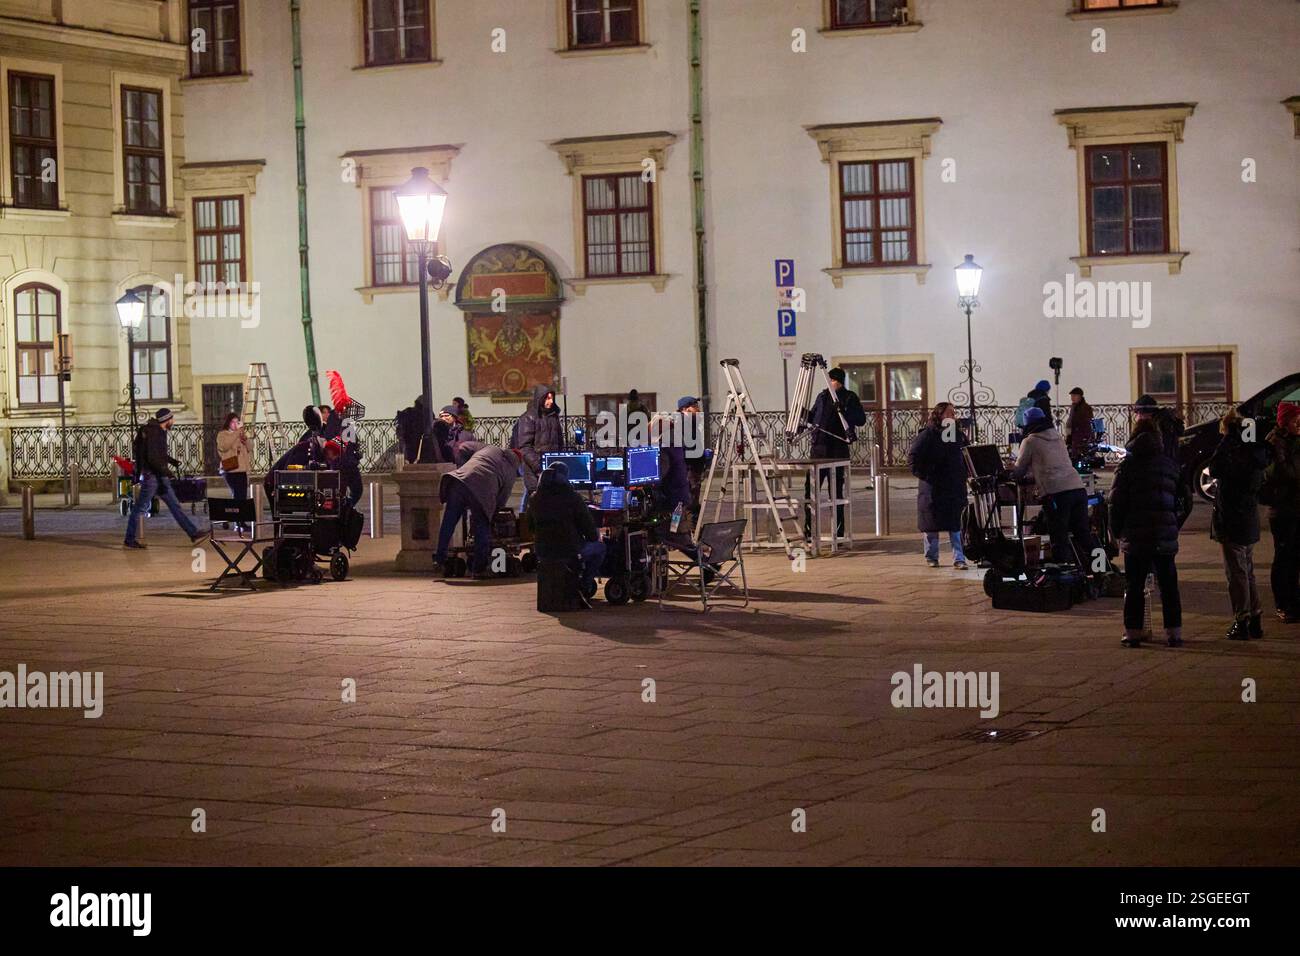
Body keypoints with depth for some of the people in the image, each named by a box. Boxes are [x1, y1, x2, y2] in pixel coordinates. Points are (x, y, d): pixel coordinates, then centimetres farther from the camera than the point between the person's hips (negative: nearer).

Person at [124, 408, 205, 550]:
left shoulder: (159, 432, 12)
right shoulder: (153, 433, -18)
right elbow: (152, 457, -24)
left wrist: (171, 461, 16)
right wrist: (165, 471, -17)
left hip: (160, 476, 10)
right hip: (151, 475, -10)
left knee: (174, 505, 9)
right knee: (140, 508, -1)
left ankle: (193, 534, 9)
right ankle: (129, 541, 6)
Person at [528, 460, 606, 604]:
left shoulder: (534, 499, 2)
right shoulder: (572, 497, -12)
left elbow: (531, 526, 15)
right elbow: (588, 524, -7)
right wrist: (594, 537, 16)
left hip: (542, 553, 5)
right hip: (569, 552, -5)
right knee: (599, 547, 22)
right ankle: (584, 588, 10)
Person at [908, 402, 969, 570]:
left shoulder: (958, 435, 9)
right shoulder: (927, 435, -7)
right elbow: (913, 457, -10)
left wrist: (964, 474, 8)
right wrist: (924, 475, -14)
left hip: (955, 487, 3)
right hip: (933, 488, -3)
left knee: (956, 524, 0)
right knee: (931, 524, 6)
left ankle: (959, 559, 1)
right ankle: (931, 557, 19)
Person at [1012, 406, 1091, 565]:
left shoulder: (1030, 441, 5)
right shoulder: (1058, 436, 23)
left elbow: (1018, 471, 12)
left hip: (1055, 493, -6)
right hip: (1078, 487, 6)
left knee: (1059, 539, -3)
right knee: (1083, 534, 10)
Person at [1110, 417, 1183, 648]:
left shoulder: (1127, 464, -1)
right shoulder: (1170, 465, 8)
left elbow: (1117, 501, -3)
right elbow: (1180, 500, 10)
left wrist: (1117, 530, 5)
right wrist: (1175, 528, 13)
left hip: (1135, 536, -2)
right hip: (1165, 535, 2)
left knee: (1134, 586, 3)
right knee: (1169, 585, 8)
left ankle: (1133, 633, 4)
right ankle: (1173, 633, 6)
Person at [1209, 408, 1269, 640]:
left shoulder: (1237, 453, -19)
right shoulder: (1255, 451, 8)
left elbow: (1215, 470, -25)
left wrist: (1227, 440, -17)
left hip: (1233, 522, -9)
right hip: (1249, 522, 9)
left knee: (1236, 572, -4)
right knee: (1247, 572, 18)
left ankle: (1241, 621, -2)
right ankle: (1255, 619, 22)